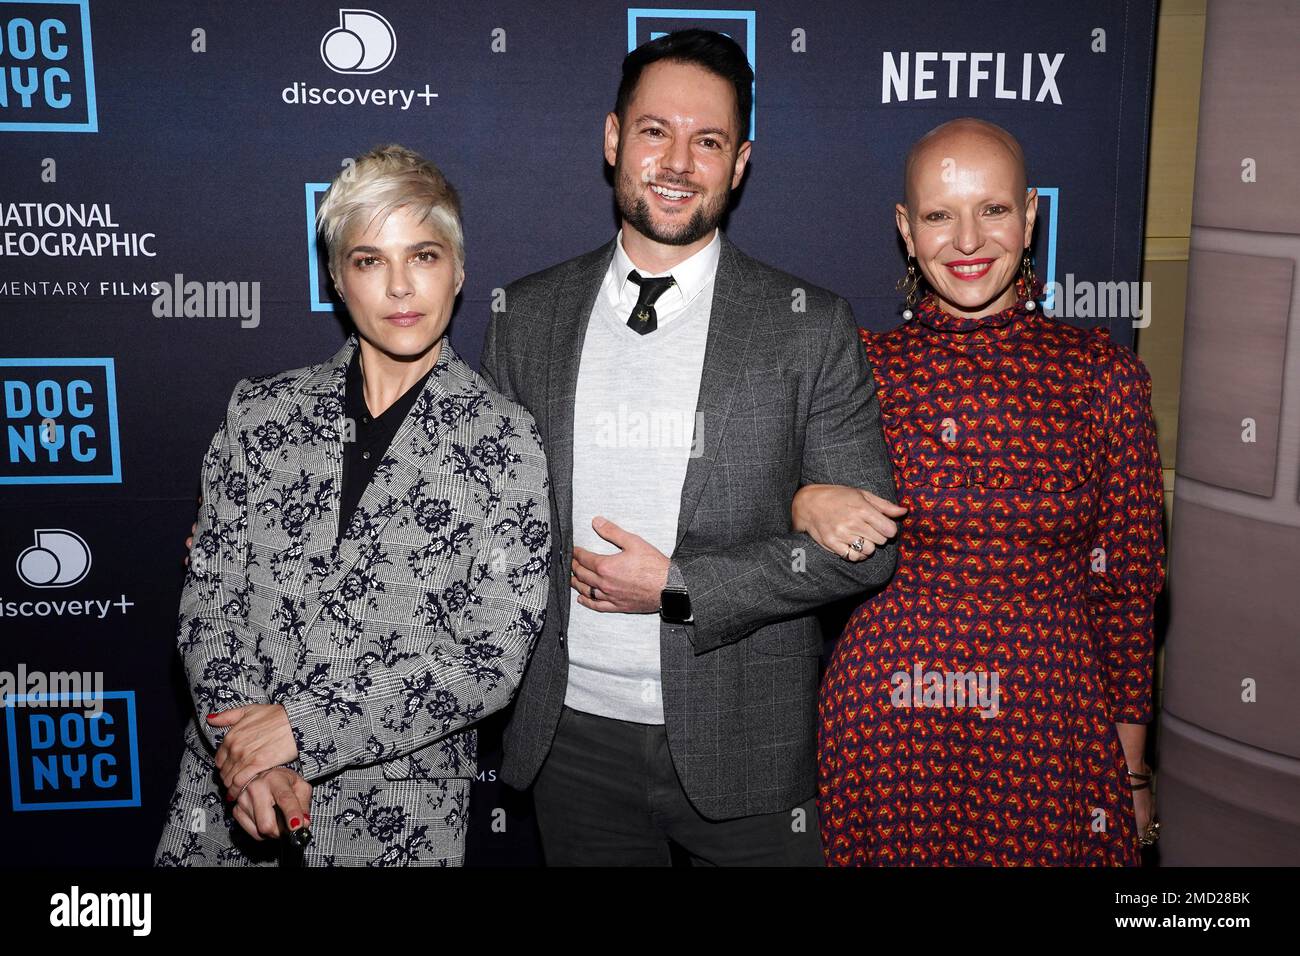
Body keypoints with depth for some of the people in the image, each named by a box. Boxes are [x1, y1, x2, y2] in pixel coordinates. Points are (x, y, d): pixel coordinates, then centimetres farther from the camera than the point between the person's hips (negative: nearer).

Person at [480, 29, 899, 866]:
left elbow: (865, 544, -8)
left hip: (743, 746, -2)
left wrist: (678, 589, -13)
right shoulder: (528, 316, 2)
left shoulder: (811, 327, -6)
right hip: (572, 737, 2)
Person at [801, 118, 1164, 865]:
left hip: (1050, 734, 0)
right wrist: (806, 506, -17)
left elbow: (1126, 587, 2)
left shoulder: (1105, 375, -3)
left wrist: (1132, 769, 6)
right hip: (887, 738, 0)